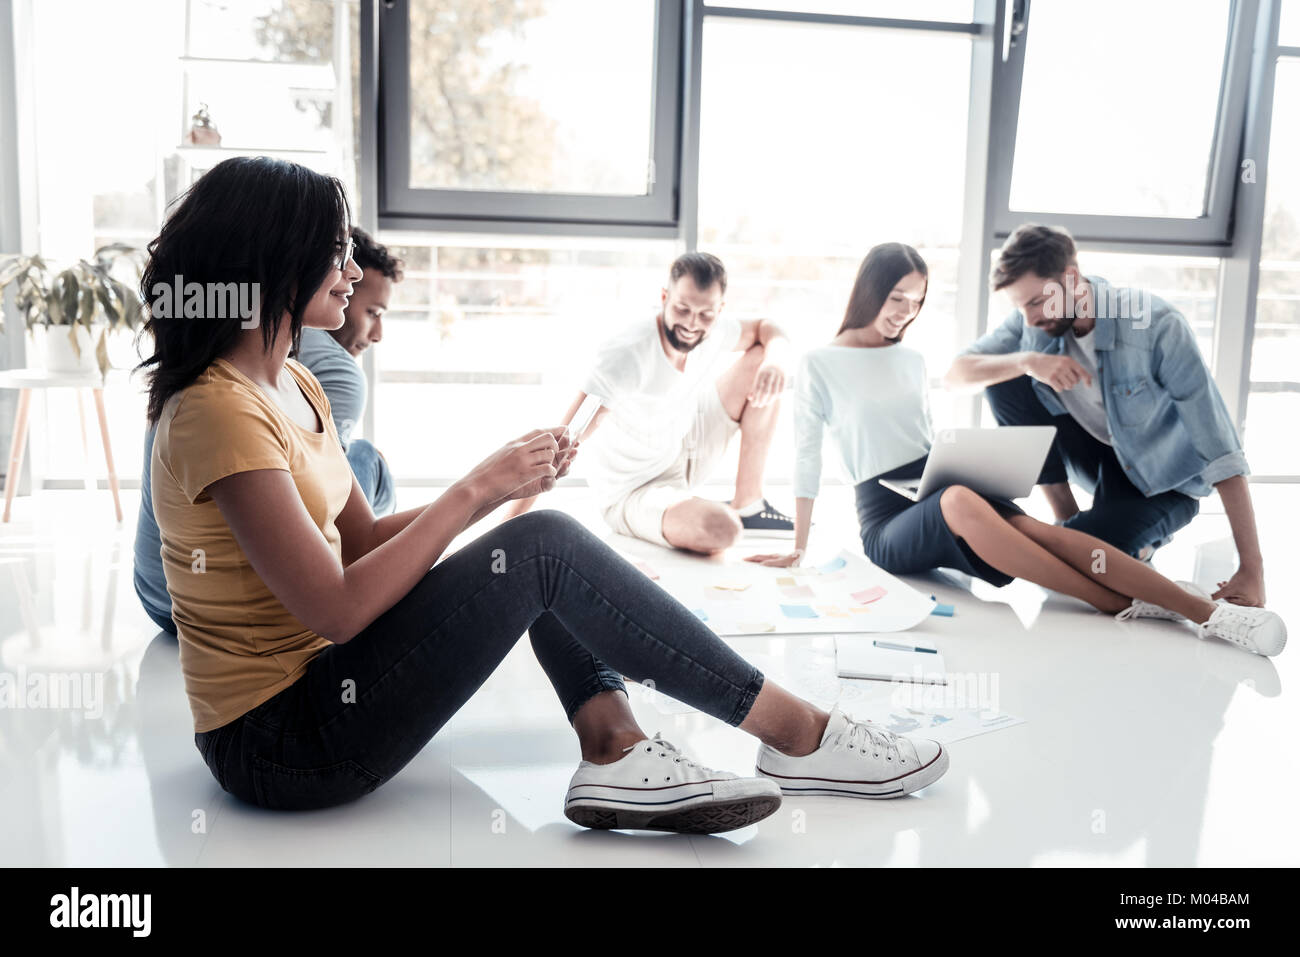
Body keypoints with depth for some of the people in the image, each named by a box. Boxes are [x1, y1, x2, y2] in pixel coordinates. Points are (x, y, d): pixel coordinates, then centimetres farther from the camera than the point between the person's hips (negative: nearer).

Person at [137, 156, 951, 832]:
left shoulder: (295, 385, 9)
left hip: (318, 685, 9)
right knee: (546, 548, -20)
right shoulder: (219, 412, -20)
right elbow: (338, 609, -24)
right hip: (280, 744, -9)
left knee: (540, 543, 4)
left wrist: (497, 486, -4)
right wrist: (474, 492, -16)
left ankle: (616, 752, -13)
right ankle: (795, 733, -10)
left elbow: (363, 541, 10)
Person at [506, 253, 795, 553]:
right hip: (635, 493, -7)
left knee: (762, 360, -3)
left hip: (684, 454, 7)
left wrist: (776, 360, -20)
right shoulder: (626, 354, -32)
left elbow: (766, 328, 6)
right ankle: (735, 515, 3)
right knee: (719, 529, -37)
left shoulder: (714, 332, -12)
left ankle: (747, 504, 3)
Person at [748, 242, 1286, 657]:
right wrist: (798, 551, -1)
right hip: (886, 523, -5)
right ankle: (1124, 607, -33)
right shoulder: (820, 364, 0)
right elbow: (807, 456, -1)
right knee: (959, 500, -39)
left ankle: (1208, 612, -37)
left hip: (939, 495, 5)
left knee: (1044, 532, -26)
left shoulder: (912, 361, 17)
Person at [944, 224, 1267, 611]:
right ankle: (1067, 516, -6)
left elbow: (1220, 448, -30)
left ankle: (1139, 538, 5)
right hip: (1094, 454, 5)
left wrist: (1251, 568, -34)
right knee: (1004, 382, -16)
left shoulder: (1156, 325, -29)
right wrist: (1026, 361, -36)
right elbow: (955, 375, -15)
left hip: (1161, 479, -5)